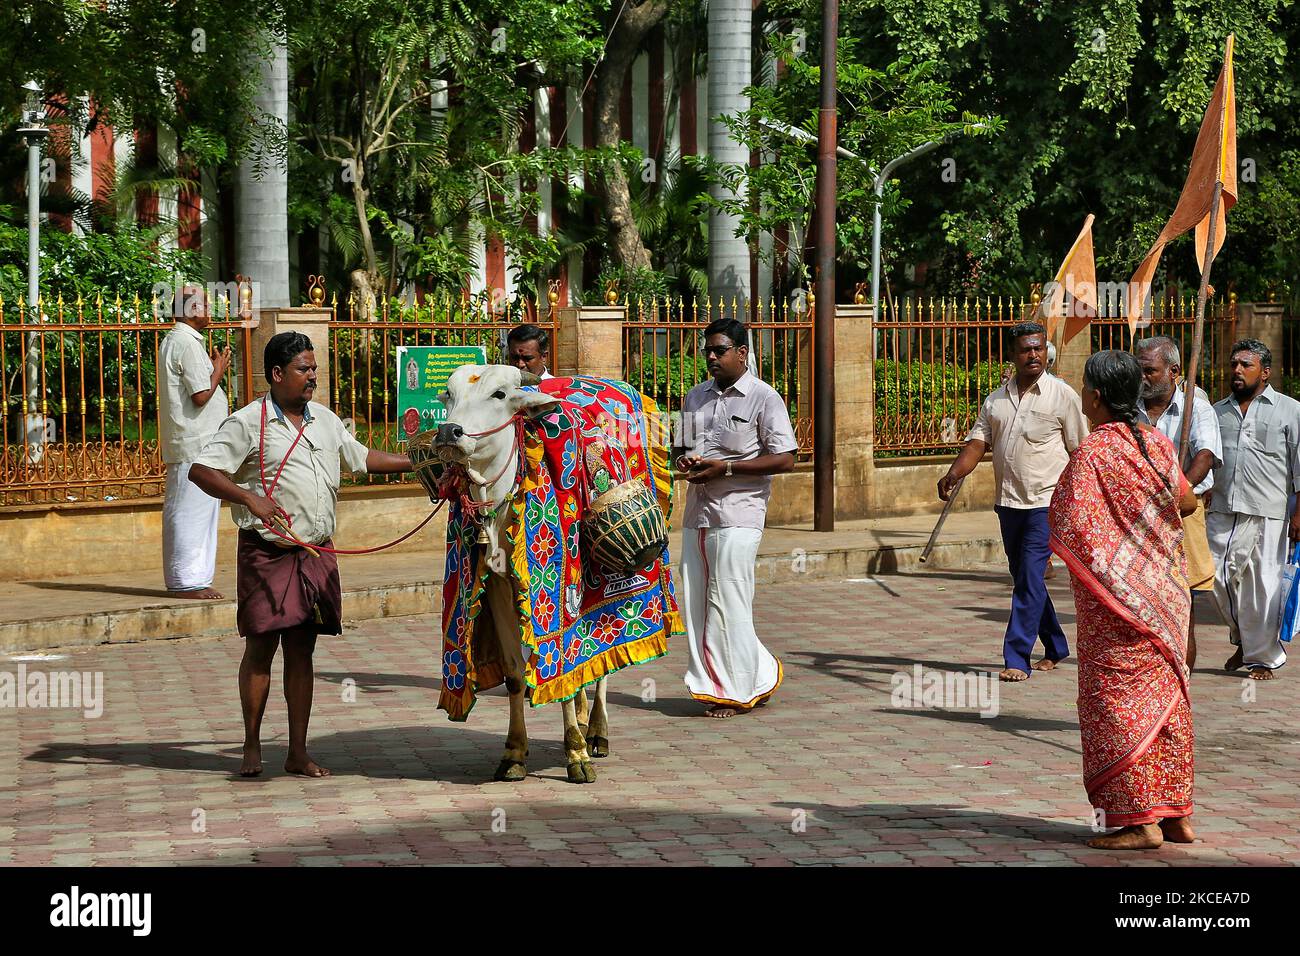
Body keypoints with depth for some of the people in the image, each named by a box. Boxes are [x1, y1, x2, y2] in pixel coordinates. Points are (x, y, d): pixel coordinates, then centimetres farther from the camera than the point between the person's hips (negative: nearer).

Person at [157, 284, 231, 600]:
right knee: (192, 511, -7)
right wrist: (218, 371, -6)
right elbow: (201, 396, -20)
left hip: (184, 443, 11)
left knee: (185, 512, 13)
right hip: (195, 443, -11)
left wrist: (213, 367, 16)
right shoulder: (188, 344, -15)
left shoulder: (172, 340, 17)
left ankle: (183, 579, 18)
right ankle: (187, 581, -4)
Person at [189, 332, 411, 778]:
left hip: (317, 553, 5)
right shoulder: (248, 423, -7)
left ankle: (298, 753, 12)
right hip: (267, 553, -5)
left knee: (301, 650, 7)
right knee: (261, 647, 0)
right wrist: (251, 499, -23)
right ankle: (252, 748, 12)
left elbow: (361, 457, 28)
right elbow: (200, 470, -12)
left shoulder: (325, 420, 13)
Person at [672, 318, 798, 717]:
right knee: (695, 603, 6)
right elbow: (680, 447, 26)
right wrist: (683, 460, 1)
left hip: (737, 514, -7)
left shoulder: (764, 398, -5)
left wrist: (726, 468, -16)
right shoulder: (695, 397, 16)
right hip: (696, 512, 7)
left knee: (727, 603, -6)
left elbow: (785, 459, -10)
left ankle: (736, 692, 6)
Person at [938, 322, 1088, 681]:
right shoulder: (996, 400, 10)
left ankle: (1017, 658, -8)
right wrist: (953, 475, -16)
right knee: (1025, 580, 14)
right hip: (1008, 503, 6)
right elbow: (976, 443, 3)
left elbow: (1079, 453, -2)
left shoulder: (1062, 395, -3)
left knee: (1030, 581, -10)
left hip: (1045, 503, -6)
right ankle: (1055, 648, 29)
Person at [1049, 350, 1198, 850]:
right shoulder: (1158, 444, 3)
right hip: (1163, 592, 7)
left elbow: (1073, 529, -21)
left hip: (1112, 598, -7)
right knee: (1165, 696, 13)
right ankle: (1177, 814, 18)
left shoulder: (1091, 453, -17)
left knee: (1118, 701, 1)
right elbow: (1186, 503, 12)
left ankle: (1140, 821, 0)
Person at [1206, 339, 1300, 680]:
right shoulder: (1217, 411, 17)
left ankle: (1262, 657, 11)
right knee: (1222, 579, 2)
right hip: (1221, 513, 4)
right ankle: (1243, 640, 24)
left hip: (1267, 515, -4)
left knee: (1262, 587, -2)